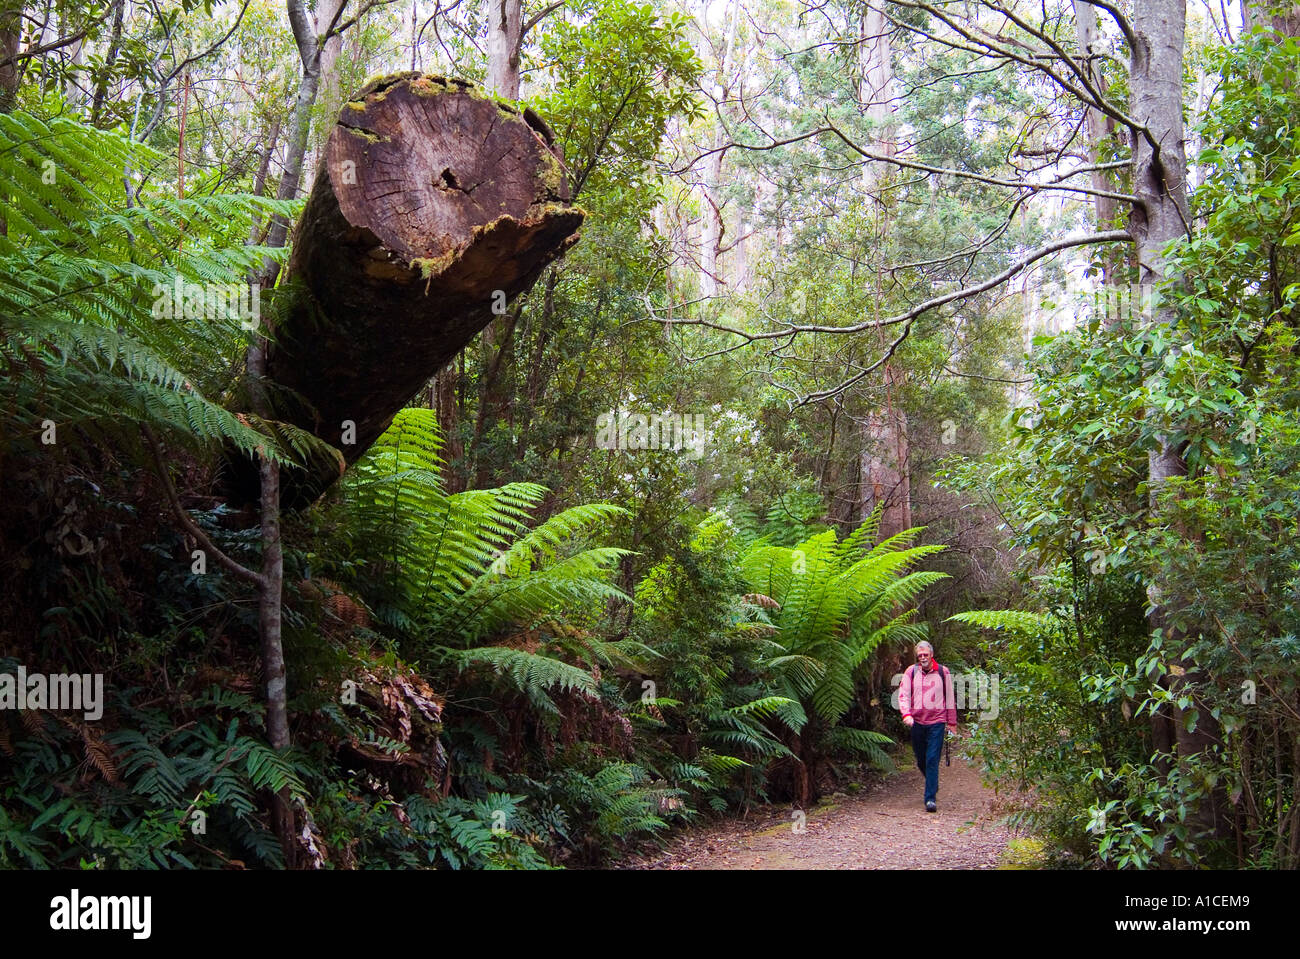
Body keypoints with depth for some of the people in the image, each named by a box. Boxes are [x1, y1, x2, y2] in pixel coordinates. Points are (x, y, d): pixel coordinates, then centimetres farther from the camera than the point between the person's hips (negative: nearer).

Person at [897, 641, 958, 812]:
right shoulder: (911, 672, 2)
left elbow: (950, 698, 10)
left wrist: (952, 722, 10)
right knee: (921, 760, 11)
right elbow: (903, 695, -1)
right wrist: (906, 714, -18)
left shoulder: (943, 672, 3)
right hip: (917, 721, 2)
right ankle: (933, 785, 38)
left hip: (936, 722, -2)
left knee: (932, 760, -10)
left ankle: (931, 799, -10)